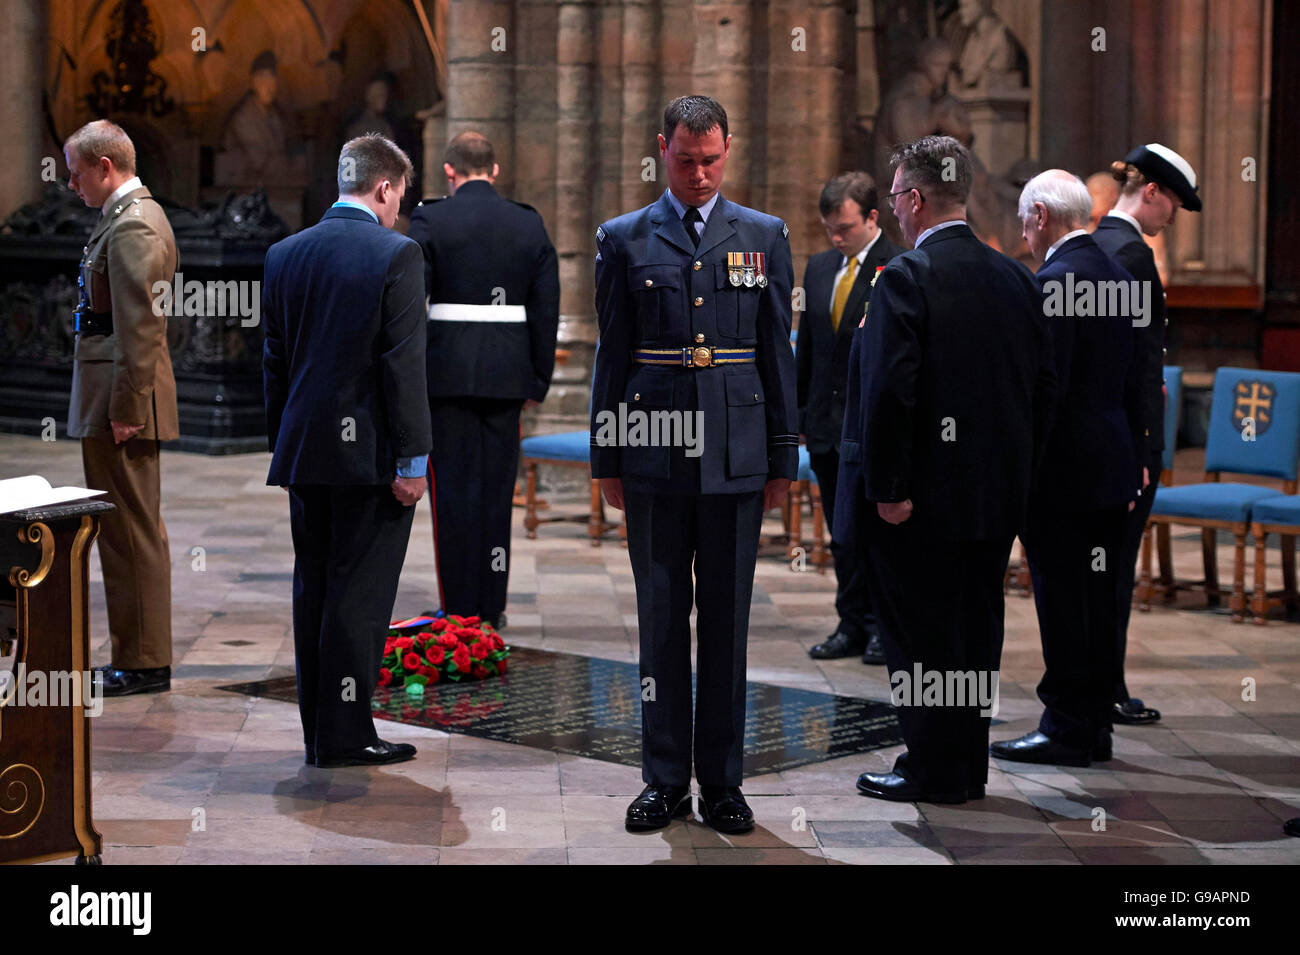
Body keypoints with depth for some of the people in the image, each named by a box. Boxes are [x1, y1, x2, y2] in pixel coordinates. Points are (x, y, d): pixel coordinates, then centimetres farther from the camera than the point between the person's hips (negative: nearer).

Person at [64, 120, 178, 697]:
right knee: (133, 531, 15)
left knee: (131, 531, -4)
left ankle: (144, 664, 2)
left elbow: (140, 327, -21)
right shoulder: (137, 215, 16)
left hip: (121, 401, -11)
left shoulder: (131, 226, -16)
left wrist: (125, 410, -21)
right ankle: (139, 655, 23)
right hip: (119, 397, 11)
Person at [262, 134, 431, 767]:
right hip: (369, 453, -6)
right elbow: (404, 364, -13)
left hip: (305, 450, 6)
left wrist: (282, 447, 17)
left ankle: (320, 732, 17)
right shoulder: (396, 255, -10)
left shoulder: (284, 254, 8)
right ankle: (345, 733, 2)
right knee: (358, 593, -1)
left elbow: (274, 360, 11)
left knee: (314, 590, 12)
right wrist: (412, 458, -10)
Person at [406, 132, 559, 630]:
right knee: (496, 488, 10)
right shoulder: (530, 224, 5)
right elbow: (547, 310, 5)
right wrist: (538, 381, 12)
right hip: (507, 375, 3)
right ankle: (492, 607, 13)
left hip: (446, 371, -3)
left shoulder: (429, 221, -5)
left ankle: (459, 608, 3)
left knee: (453, 490, 2)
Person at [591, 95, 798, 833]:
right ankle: (665, 780, 12)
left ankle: (723, 782, 13)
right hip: (655, 457, 0)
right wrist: (608, 459, 3)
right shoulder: (625, 240, 6)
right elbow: (613, 356, 6)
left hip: (735, 457, 0)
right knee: (661, 618, 4)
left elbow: (778, 353, 8)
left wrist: (784, 458, 5)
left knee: (727, 621, 5)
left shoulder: (765, 237, 8)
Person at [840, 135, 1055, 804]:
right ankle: (968, 765, 23)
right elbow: (1044, 385, 9)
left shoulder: (905, 279, -15)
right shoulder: (1015, 278, 5)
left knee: (919, 632, 3)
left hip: (921, 499, -7)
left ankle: (935, 772, 10)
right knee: (975, 629, 15)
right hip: (996, 497, 7)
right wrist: (1016, 469, 16)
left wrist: (887, 488, -16)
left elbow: (889, 391, -22)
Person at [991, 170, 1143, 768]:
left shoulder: (1054, 282, -16)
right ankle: (1095, 725, 20)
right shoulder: (1117, 275, 12)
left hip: (1063, 469, -9)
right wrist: (1134, 459, 22)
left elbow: (1044, 388, -20)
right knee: (1098, 601, 13)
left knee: (1063, 603, -3)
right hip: (1110, 467, 9)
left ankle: (1066, 729, 3)